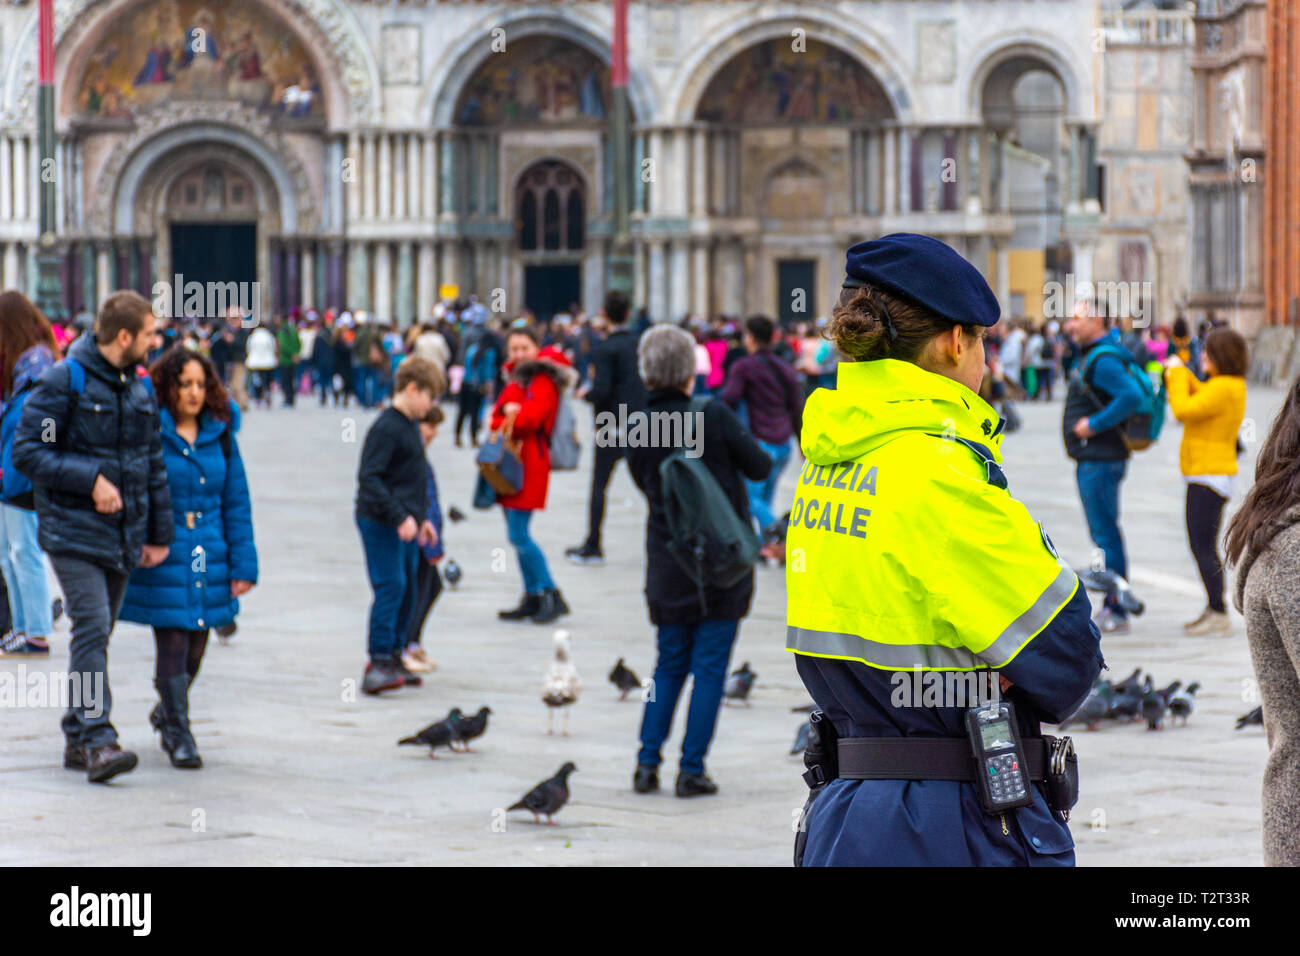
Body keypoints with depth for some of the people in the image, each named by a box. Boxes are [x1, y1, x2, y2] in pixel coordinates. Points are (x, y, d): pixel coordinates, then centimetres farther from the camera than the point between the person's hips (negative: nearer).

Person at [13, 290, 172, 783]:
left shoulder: (140, 387, 12)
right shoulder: (64, 381, -9)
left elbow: (154, 464, 20)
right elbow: (27, 452, -12)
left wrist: (159, 533, 17)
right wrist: (91, 479, -20)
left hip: (122, 535, 7)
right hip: (73, 532, -7)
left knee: (99, 633, 10)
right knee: (92, 628, -16)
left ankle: (77, 738, 17)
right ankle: (98, 740, -21)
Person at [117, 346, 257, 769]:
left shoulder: (220, 434, 8)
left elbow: (236, 503, 10)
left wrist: (243, 564, 6)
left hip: (208, 557, 5)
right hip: (162, 557, -5)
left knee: (196, 644, 12)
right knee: (172, 641, -8)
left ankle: (167, 710, 37)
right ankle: (178, 734, 1)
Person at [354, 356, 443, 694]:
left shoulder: (410, 425, 15)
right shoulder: (386, 428, -16)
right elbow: (369, 477, -22)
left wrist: (422, 517, 24)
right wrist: (400, 517, -24)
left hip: (406, 524, 10)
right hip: (381, 524, -10)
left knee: (406, 591, 11)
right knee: (390, 587, -14)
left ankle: (393, 657, 19)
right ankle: (378, 663, -16)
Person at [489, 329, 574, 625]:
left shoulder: (543, 381, -8)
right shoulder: (516, 379, 20)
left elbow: (530, 417, -21)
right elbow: (496, 419, 13)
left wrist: (506, 421, -3)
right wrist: (507, 414, -10)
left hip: (530, 463, -9)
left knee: (519, 535, -14)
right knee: (517, 535, 10)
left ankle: (552, 597, -9)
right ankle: (532, 599, 16)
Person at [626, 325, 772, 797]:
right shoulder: (715, 417, -15)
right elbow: (759, 467, -5)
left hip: (668, 570, 3)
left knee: (669, 666, 16)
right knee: (710, 667, 4)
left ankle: (647, 762, 11)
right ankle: (692, 770, 3)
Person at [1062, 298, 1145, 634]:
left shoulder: (1104, 361, -19)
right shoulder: (1092, 354, 13)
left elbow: (1132, 396, -32)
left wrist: (1095, 424, -25)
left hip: (1100, 462, -11)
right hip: (1093, 459, 11)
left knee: (1105, 534, -8)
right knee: (1104, 533, 14)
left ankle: (1116, 612, -6)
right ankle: (1113, 607, 20)